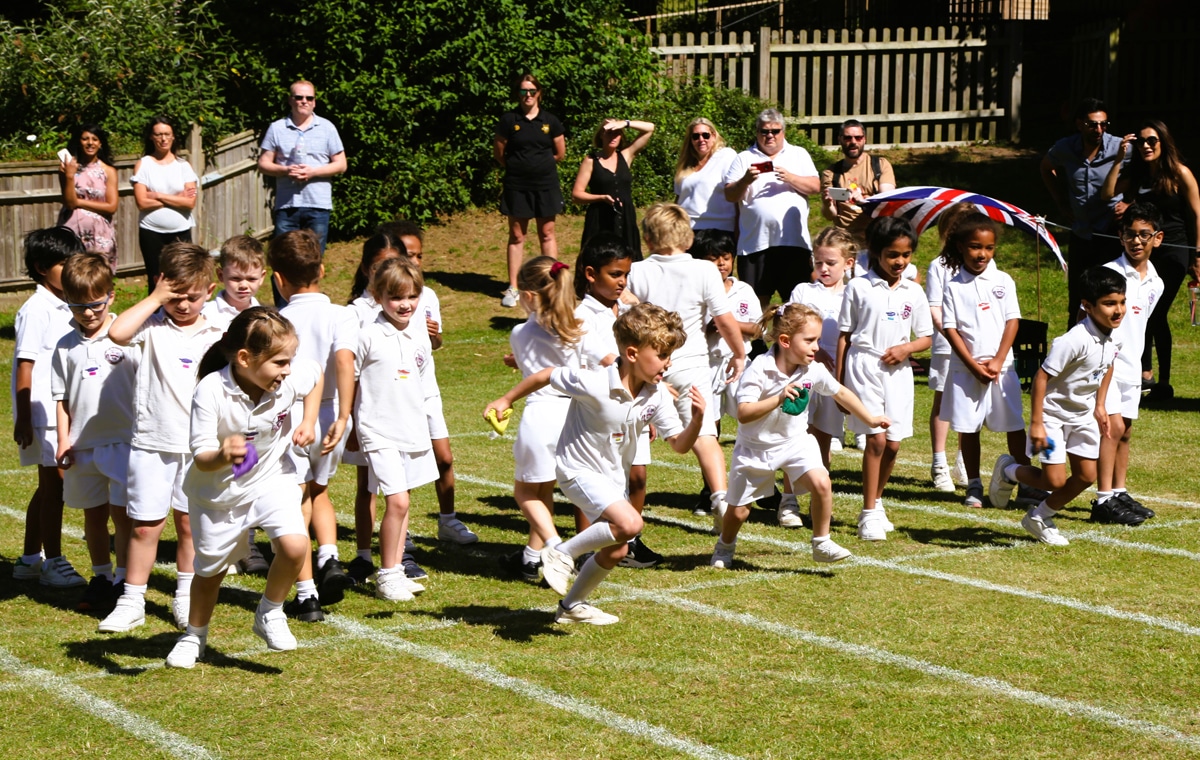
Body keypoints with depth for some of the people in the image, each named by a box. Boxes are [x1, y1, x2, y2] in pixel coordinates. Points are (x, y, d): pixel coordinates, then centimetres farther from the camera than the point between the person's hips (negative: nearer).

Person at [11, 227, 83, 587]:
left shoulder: (67, 308, 10)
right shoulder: (36, 310, -14)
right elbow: (25, 366, -15)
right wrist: (23, 419, -16)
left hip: (66, 411, 8)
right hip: (43, 413, -8)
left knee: (49, 485, 14)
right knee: (53, 483, -3)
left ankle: (30, 558, 25)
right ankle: (52, 562, 7)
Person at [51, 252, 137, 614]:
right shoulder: (66, 347, 3)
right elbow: (61, 398, 8)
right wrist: (63, 441, 2)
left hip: (123, 439, -4)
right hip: (83, 445, 4)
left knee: (121, 511, -4)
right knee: (93, 513, 15)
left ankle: (123, 581, 4)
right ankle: (101, 577, 29)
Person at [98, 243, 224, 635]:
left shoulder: (216, 335, 3)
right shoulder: (151, 326, -2)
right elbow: (117, 332, -24)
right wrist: (155, 299, -16)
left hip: (199, 444, 1)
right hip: (152, 441, -1)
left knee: (189, 522, 11)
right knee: (144, 525, 4)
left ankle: (186, 598, 24)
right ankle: (131, 601, 13)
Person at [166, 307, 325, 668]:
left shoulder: (291, 379, -22)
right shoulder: (211, 392, -32)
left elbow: (316, 375, 5)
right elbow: (201, 459, -31)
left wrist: (308, 422, -3)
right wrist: (222, 456, -52)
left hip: (271, 478, 2)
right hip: (218, 490, -1)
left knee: (295, 545, -23)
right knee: (210, 568, 17)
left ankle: (270, 613, 6)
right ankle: (194, 636, 46)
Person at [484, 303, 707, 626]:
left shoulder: (657, 395, -10)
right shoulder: (594, 384, -28)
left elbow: (679, 444, -7)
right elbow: (547, 375, -15)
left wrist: (697, 420, -28)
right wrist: (505, 400, -4)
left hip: (614, 476, 8)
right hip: (579, 469, -8)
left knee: (615, 551, 17)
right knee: (629, 524, -29)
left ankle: (572, 605, 39)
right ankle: (562, 554, -8)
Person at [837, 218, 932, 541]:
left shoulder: (913, 292, 8)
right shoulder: (859, 287, 0)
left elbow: (926, 337, 13)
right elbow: (844, 335, 3)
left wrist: (906, 348, -9)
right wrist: (839, 382, 1)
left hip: (897, 372, 3)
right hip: (864, 368, -3)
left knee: (893, 444, 4)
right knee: (876, 439, -12)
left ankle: (876, 500, 27)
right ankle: (869, 514, -5)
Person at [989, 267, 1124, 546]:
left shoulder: (1113, 338, -6)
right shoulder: (1076, 340, -30)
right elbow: (1042, 377, -28)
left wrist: (1100, 405, 15)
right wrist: (1037, 423, -28)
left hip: (1083, 414, 8)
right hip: (1053, 411, -8)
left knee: (1086, 476, 7)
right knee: (1055, 480, -9)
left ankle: (1040, 518, 26)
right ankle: (1008, 471, 21)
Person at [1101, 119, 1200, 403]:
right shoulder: (1135, 173, 8)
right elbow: (1107, 194, -5)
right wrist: (1119, 159, -8)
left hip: (1173, 252, -5)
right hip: (1145, 251, 5)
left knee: (1157, 313, -8)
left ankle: (1163, 383, 0)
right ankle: (1146, 374, 18)